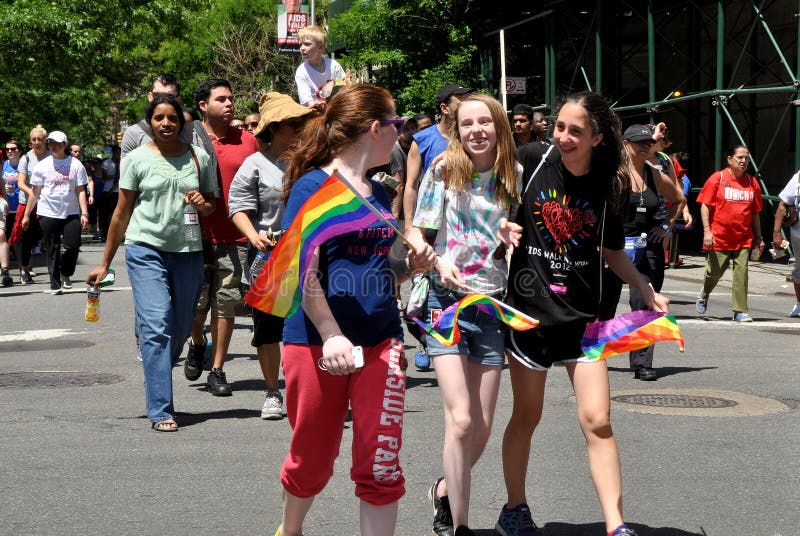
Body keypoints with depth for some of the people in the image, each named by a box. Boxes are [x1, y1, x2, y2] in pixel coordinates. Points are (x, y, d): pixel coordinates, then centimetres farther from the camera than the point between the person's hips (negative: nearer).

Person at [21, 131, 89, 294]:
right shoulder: (43, 165, 3)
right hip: (48, 213, 0)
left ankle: (66, 274, 20)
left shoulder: (75, 164, 3)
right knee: (53, 250, 3)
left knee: (73, 246, -6)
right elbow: (35, 192, 7)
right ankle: (55, 283, 12)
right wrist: (27, 215, 6)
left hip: (71, 213, 0)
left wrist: (84, 213, -7)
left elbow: (80, 191, 2)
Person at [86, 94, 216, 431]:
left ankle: (157, 386, 32)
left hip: (188, 252, 3)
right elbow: (122, 213, 6)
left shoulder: (198, 157, 8)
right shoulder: (138, 159, 2)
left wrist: (203, 204, -7)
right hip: (146, 250, -3)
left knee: (180, 329, 8)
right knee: (157, 327, -13)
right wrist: (105, 263, 7)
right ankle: (160, 411, -13)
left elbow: (212, 205, 19)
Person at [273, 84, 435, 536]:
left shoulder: (379, 194, 13)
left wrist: (411, 265, 2)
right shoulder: (313, 186, -8)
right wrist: (331, 335, -22)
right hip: (317, 342, -5)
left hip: (381, 341, 5)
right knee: (312, 460, 11)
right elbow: (304, 271, -14)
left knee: (381, 464, -1)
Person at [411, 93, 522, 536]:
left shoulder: (515, 177, 4)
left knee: (482, 429, 6)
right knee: (461, 420, -14)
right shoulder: (444, 170, -2)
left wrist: (512, 239, -8)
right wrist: (439, 261, -19)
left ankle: (445, 492, 34)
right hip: (446, 300, -3)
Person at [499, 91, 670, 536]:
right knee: (527, 416, 11)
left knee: (598, 420, -6)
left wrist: (646, 290, 1)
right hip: (530, 306, -1)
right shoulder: (533, 160, -9)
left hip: (582, 315, 1)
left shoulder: (608, 186, -2)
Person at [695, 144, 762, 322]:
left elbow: (755, 213, 13)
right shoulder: (717, 178, -3)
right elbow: (705, 205, -4)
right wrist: (707, 231, -12)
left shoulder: (752, 182, 8)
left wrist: (758, 238, 12)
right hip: (719, 237, -2)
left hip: (744, 239, 2)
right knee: (714, 272, 7)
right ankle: (703, 296, 37)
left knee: (741, 273, -6)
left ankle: (740, 311, -1)